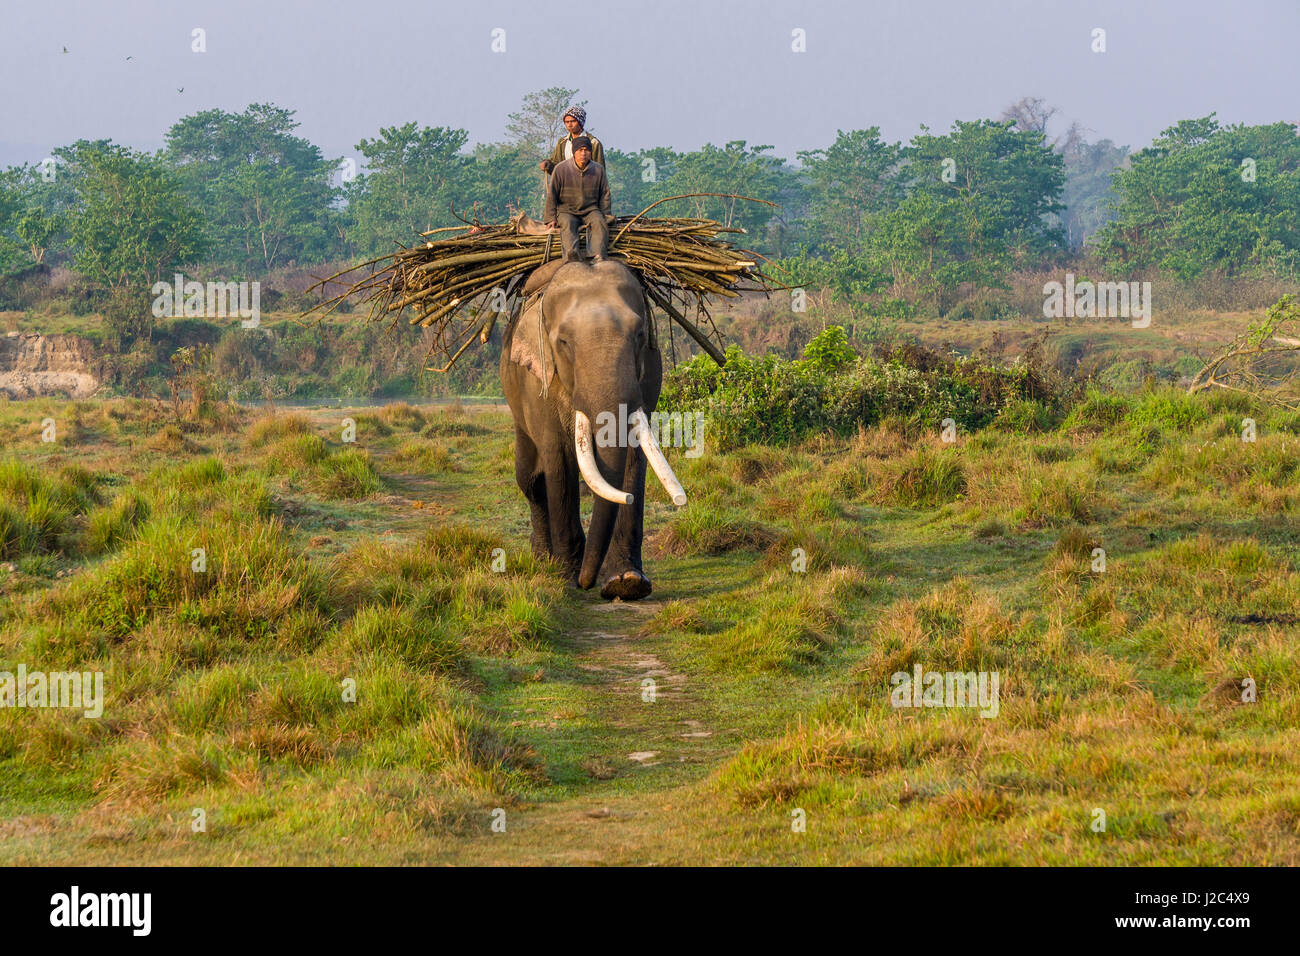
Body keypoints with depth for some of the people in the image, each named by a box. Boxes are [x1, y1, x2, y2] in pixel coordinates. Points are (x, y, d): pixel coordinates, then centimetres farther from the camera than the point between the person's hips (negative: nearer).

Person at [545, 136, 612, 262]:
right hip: (566, 210, -2)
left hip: (590, 209, 2)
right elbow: (551, 195, 1)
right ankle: (571, 255, -60)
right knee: (567, 224, -33)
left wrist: (605, 216, 4)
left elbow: (605, 194, 13)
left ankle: (598, 256, -47)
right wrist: (551, 218, -5)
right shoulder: (561, 169, -4)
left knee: (599, 222, -29)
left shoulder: (598, 169, 3)